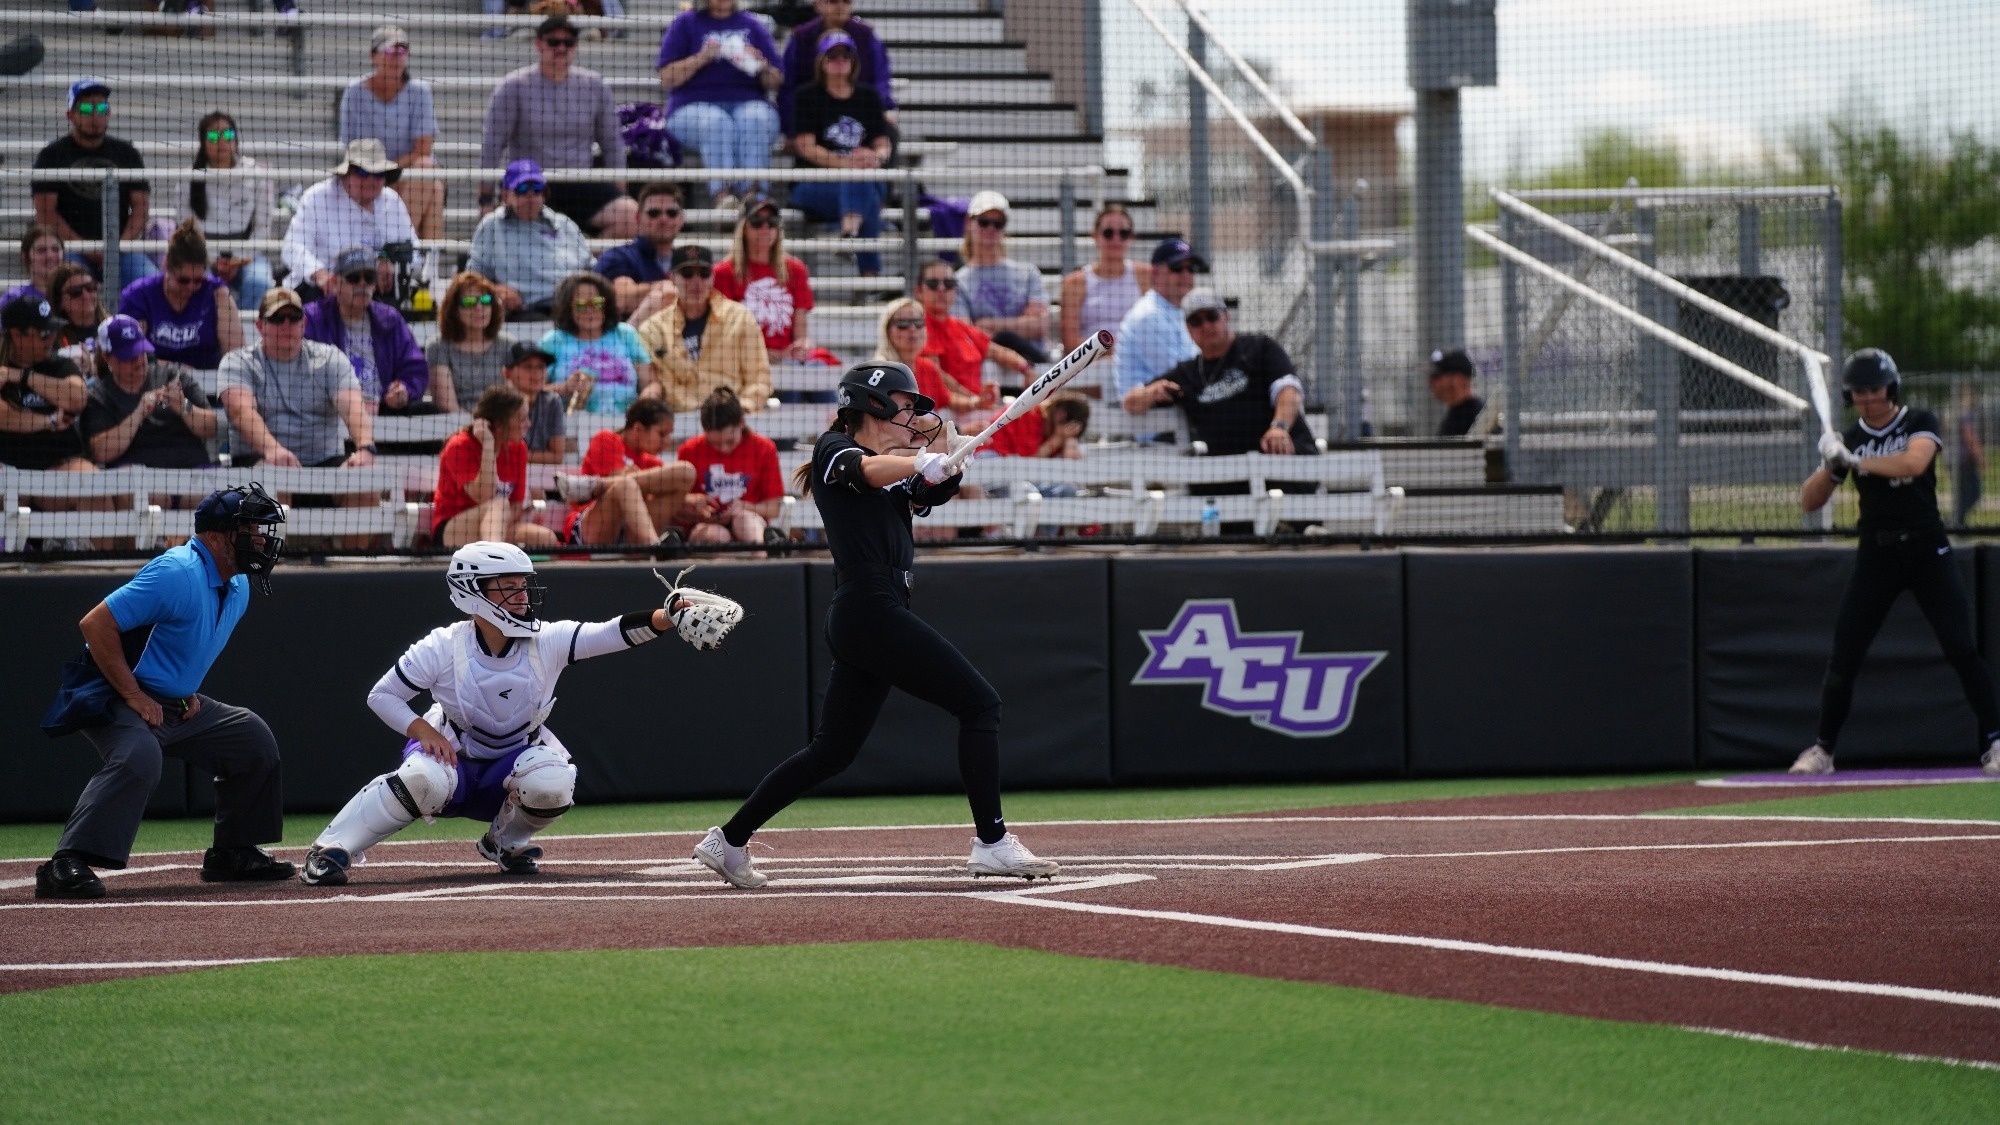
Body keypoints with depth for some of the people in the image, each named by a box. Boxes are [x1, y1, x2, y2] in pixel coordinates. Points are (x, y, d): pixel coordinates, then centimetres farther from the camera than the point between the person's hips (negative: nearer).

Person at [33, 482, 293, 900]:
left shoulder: (238, 588, 8)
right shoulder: (179, 575, -23)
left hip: (178, 705, 10)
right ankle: (65, 865, -39)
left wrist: (189, 692, 8)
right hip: (113, 698, -10)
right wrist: (134, 697, -25)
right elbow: (95, 624, -26)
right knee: (138, 755, -36)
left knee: (253, 737, 10)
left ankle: (233, 853, 19)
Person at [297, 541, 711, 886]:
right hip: (452, 757, -2)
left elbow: (614, 634, -30)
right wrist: (424, 730, -27)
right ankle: (329, 851, -19)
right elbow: (382, 696, -11)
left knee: (552, 782, -31)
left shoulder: (547, 641, -18)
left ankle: (506, 843, 3)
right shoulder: (442, 649, -20)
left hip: (515, 758, 2)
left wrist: (667, 617, -47)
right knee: (424, 778, -36)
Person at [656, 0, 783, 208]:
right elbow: (667, 78, 3)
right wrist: (701, 58, -10)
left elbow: (776, 82, 15)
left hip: (749, 103, 1)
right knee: (716, 122, -36)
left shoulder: (751, 25, 18)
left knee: (755, 119, -34)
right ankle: (722, 192, -50)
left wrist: (763, 67, -7)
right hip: (694, 106, -1)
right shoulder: (685, 24, 13)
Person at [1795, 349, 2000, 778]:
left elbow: (1914, 462, -22)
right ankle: (1822, 750, 8)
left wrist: (1856, 460, -21)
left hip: (1927, 550, -3)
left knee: (1962, 649, -11)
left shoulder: (1920, 423, 0)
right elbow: (1809, 501, 5)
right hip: (1875, 555, 3)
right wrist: (1830, 464, -13)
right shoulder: (1849, 440, 8)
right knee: (1843, 658, -3)